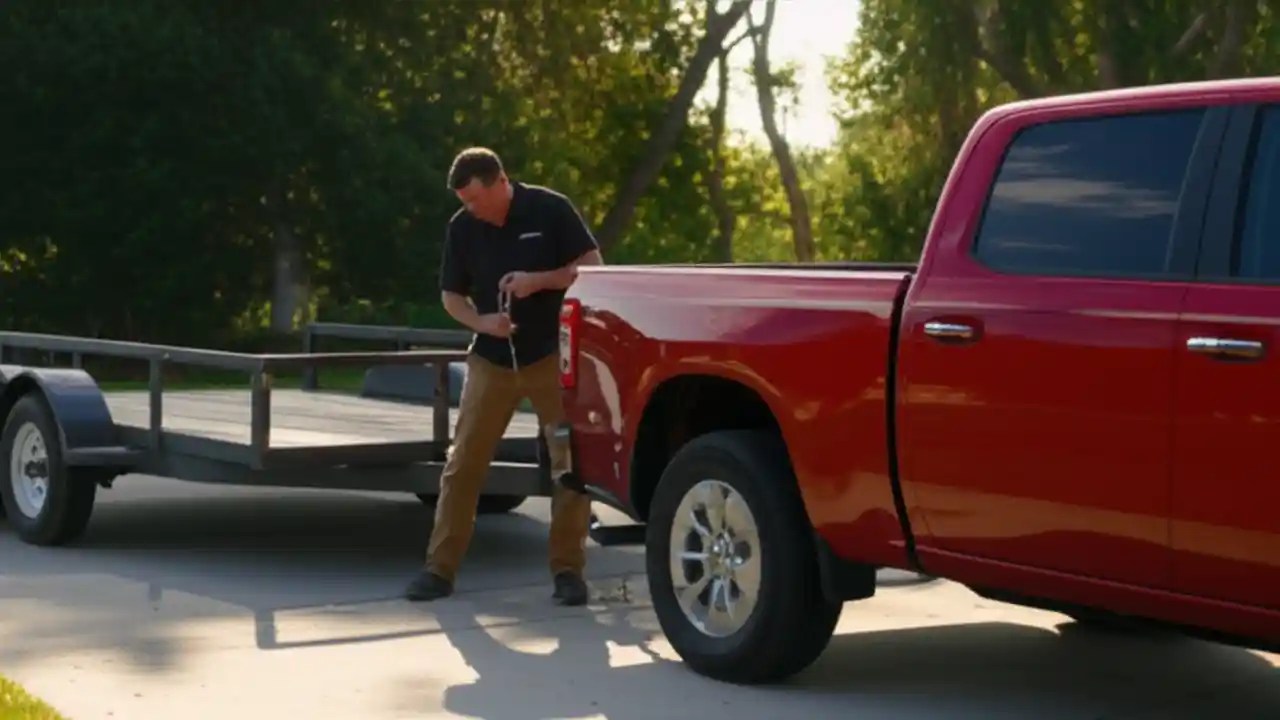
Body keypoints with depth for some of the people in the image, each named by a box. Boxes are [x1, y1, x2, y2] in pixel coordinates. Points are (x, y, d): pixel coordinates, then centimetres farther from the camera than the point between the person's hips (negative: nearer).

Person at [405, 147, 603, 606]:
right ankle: (440, 568, 5)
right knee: (463, 463, 0)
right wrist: (480, 321, -16)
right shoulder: (462, 227, -1)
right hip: (491, 360, 3)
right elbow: (451, 295, 5)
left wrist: (538, 280, -22)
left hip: (553, 355, -2)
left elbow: (593, 267, -7)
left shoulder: (550, 209, -10)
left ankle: (568, 570, 9)